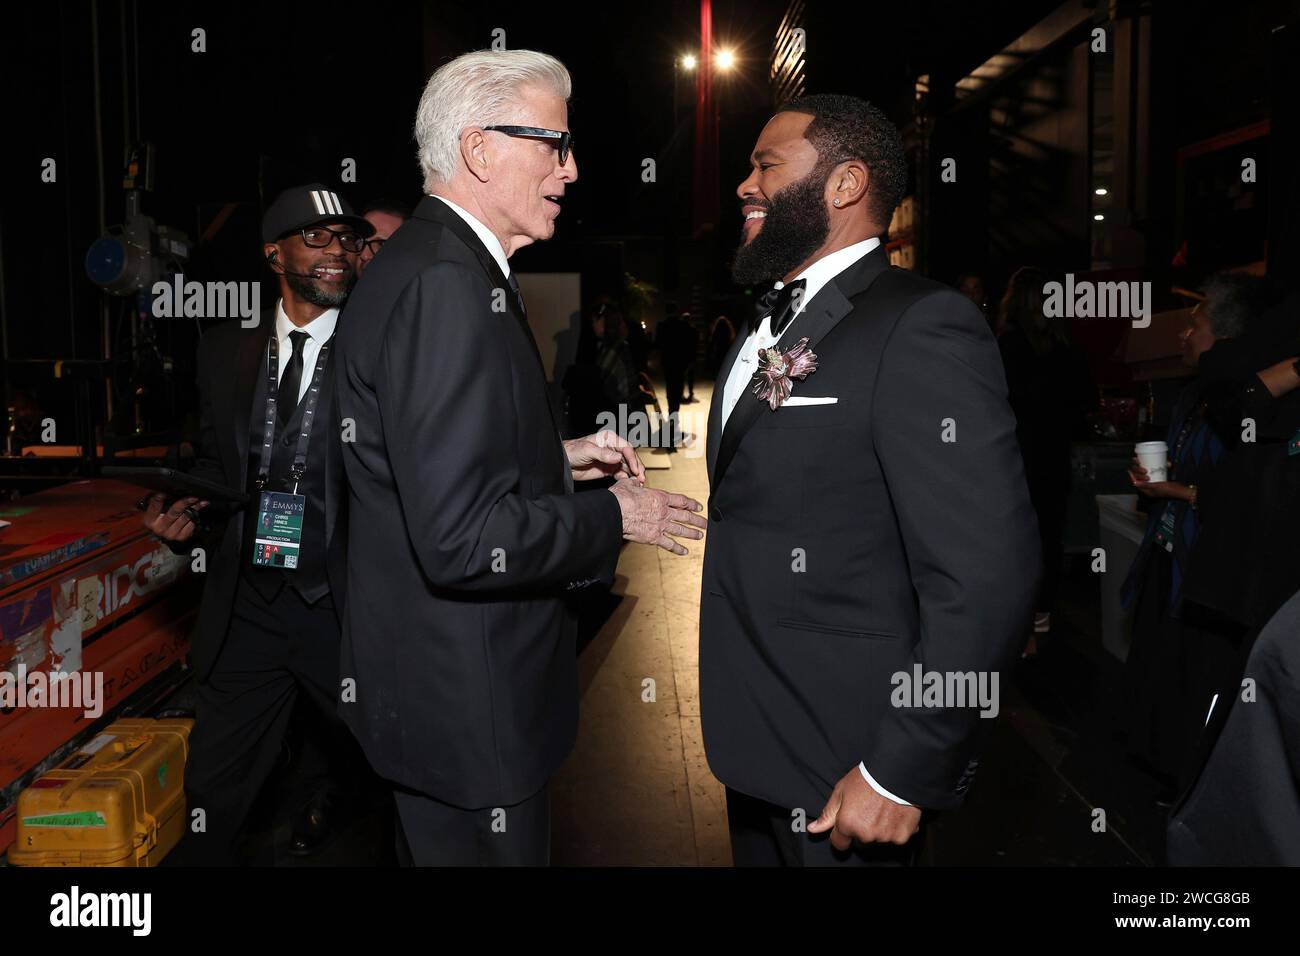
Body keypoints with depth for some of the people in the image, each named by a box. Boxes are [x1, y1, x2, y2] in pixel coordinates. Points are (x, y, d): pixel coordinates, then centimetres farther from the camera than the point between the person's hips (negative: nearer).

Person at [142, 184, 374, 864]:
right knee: (212, 795, 13)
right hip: (246, 610, 3)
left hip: (345, 609, -3)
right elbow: (214, 465, 16)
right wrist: (183, 518, -3)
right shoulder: (224, 352, 7)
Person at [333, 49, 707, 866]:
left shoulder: (433, 263, 8)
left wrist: (560, 459, 8)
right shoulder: (443, 282, -25)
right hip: (468, 705, -10)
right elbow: (462, 539, -30)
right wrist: (613, 514, -16)